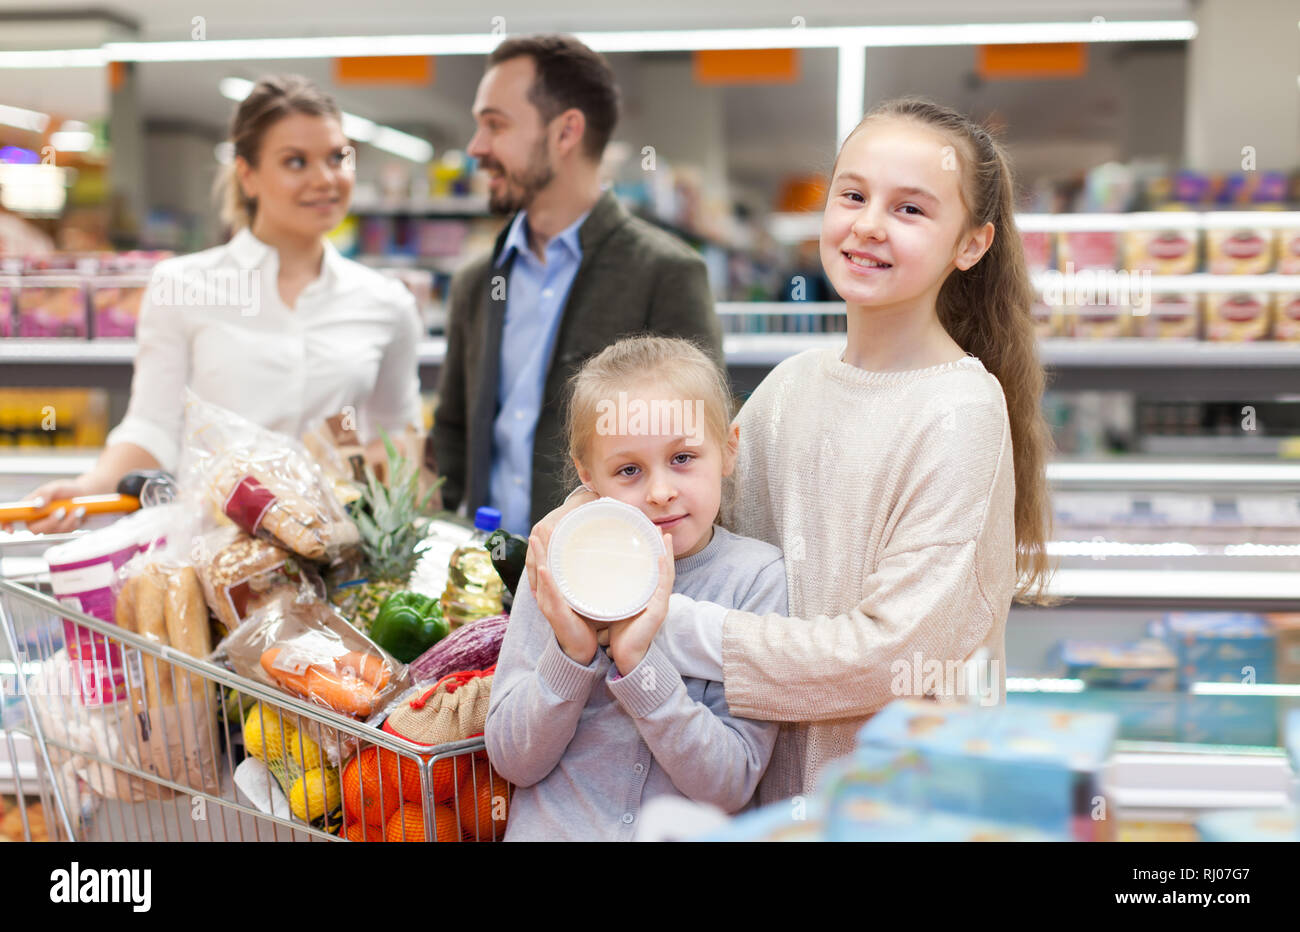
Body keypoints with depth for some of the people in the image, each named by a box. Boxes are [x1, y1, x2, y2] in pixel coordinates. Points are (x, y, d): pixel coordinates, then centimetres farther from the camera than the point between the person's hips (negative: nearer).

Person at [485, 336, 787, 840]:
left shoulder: (756, 577, -5)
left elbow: (731, 784, -9)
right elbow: (512, 760, -2)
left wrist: (638, 661, -20)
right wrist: (572, 654, -16)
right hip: (552, 828, 1)